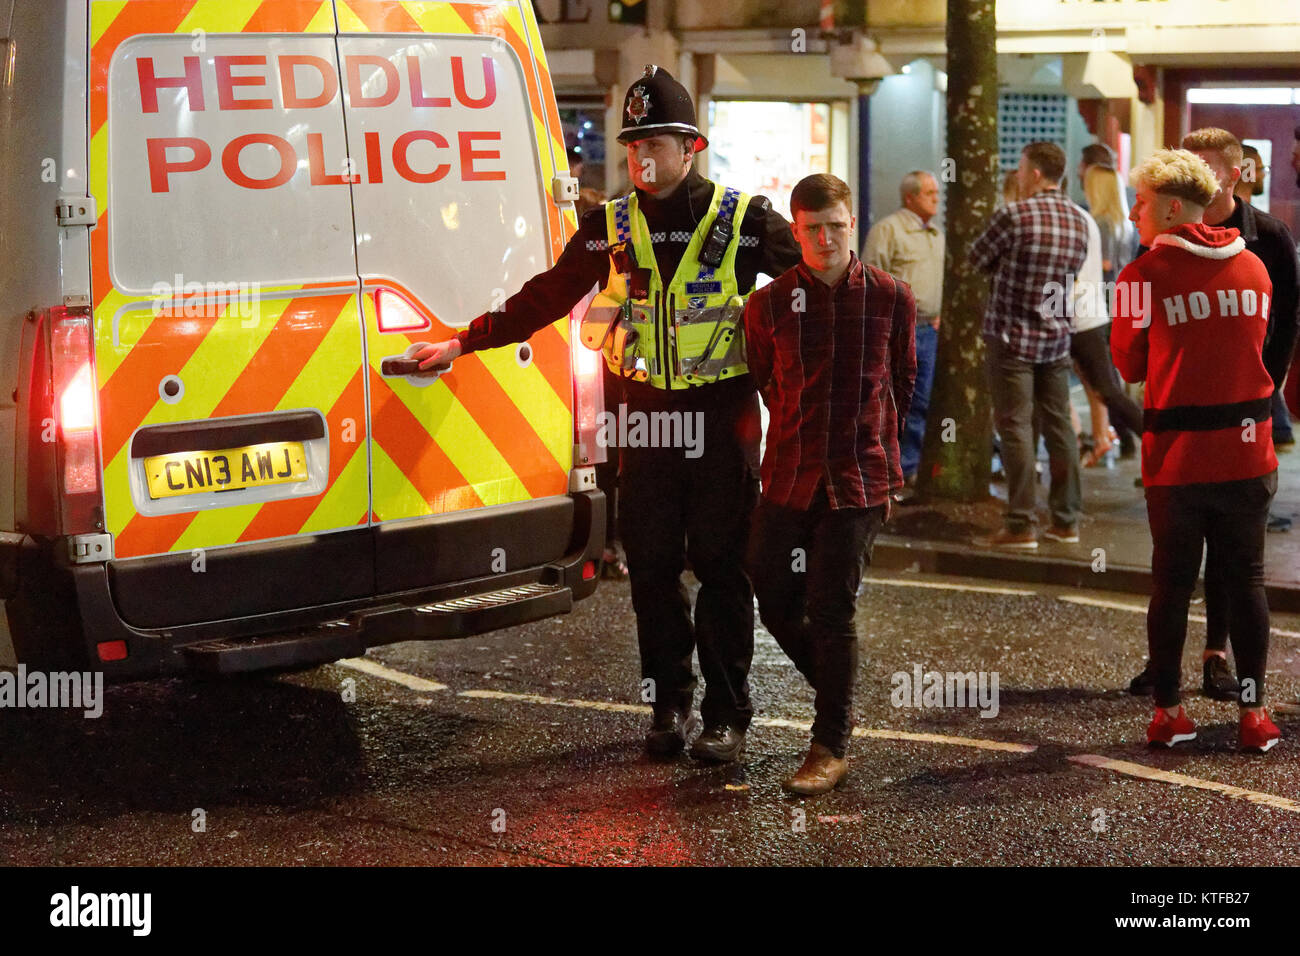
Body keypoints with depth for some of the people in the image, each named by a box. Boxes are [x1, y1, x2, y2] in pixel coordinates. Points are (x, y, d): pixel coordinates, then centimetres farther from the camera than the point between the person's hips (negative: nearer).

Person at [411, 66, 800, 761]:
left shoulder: (743, 219, -2)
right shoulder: (610, 227, 7)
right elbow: (545, 297, 11)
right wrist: (463, 343, 9)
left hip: (722, 415, -3)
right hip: (644, 413, 3)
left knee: (721, 567, 1)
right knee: (651, 566, 6)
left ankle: (727, 715, 10)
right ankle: (671, 705, 19)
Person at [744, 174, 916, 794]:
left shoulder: (890, 298, 0)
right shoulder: (769, 304, 1)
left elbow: (903, 383, 14)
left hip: (859, 481, -3)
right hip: (788, 477, 3)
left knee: (831, 610, -4)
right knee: (774, 602, 6)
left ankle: (832, 747, 7)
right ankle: (838, 692, 32)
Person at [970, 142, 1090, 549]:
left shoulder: (1014, 215, -14)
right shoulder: (1079, 219, 5)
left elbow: (977, 258, -3)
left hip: (1012, 336, -6)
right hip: (1056, 336, 6)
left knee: (1015, 428, -4)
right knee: (1058, 427, 11)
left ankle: (1020, 525, -5)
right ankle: (1066, 520, 16)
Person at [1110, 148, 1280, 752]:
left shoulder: (1144, 277, -9)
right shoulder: (1254, 268, 6)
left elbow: (1129, 366, 0)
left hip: (1177, 457, -3)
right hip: (1248, 453, 3)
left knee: (1171, 584, 8)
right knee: (1245, 581, 10)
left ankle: (1169, 711, 12)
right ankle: (1253, 712, 12)